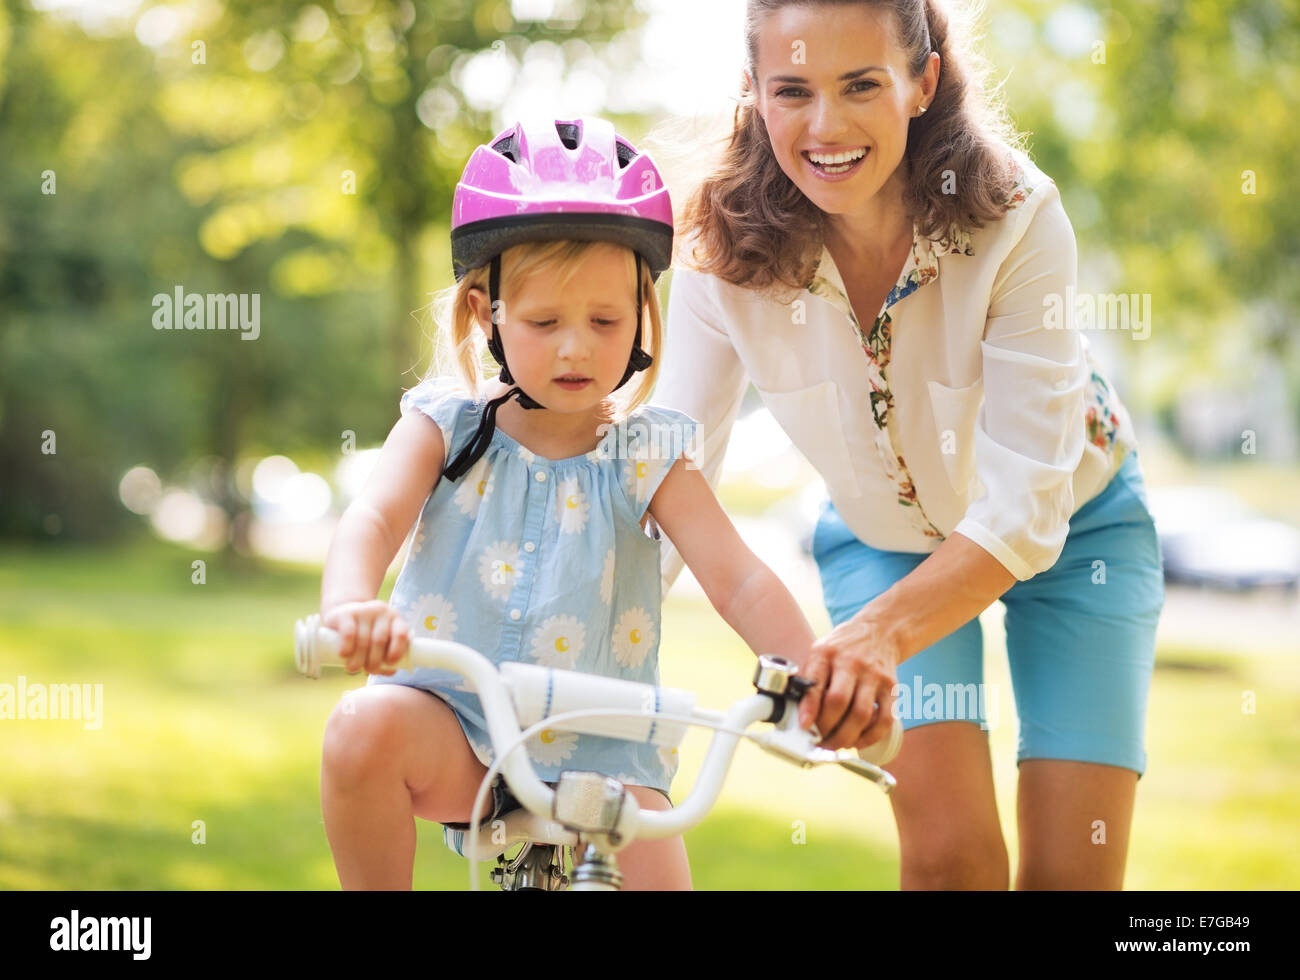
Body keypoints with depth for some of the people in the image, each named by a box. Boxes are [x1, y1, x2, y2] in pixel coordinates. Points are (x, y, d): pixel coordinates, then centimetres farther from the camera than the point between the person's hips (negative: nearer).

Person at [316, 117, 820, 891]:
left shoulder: (647, 455, -1)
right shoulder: (445, 428, -1)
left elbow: (739, 580, -10)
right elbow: (372, 520, -17)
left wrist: (817, 668, -31)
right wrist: (350, 607, -42)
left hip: (599, 747, 0)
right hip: (455, 720, 0)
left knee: (657, 872, -21)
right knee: (364, 730, -31)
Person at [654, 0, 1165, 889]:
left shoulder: (1015, 219, -32)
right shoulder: (724, 256, -23)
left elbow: (1024, 507, -36)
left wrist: (880, 632, -53)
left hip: (1070, 525, -1)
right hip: (884, 539, 1)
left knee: (1072, 866, -9)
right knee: (946, 845, -18)